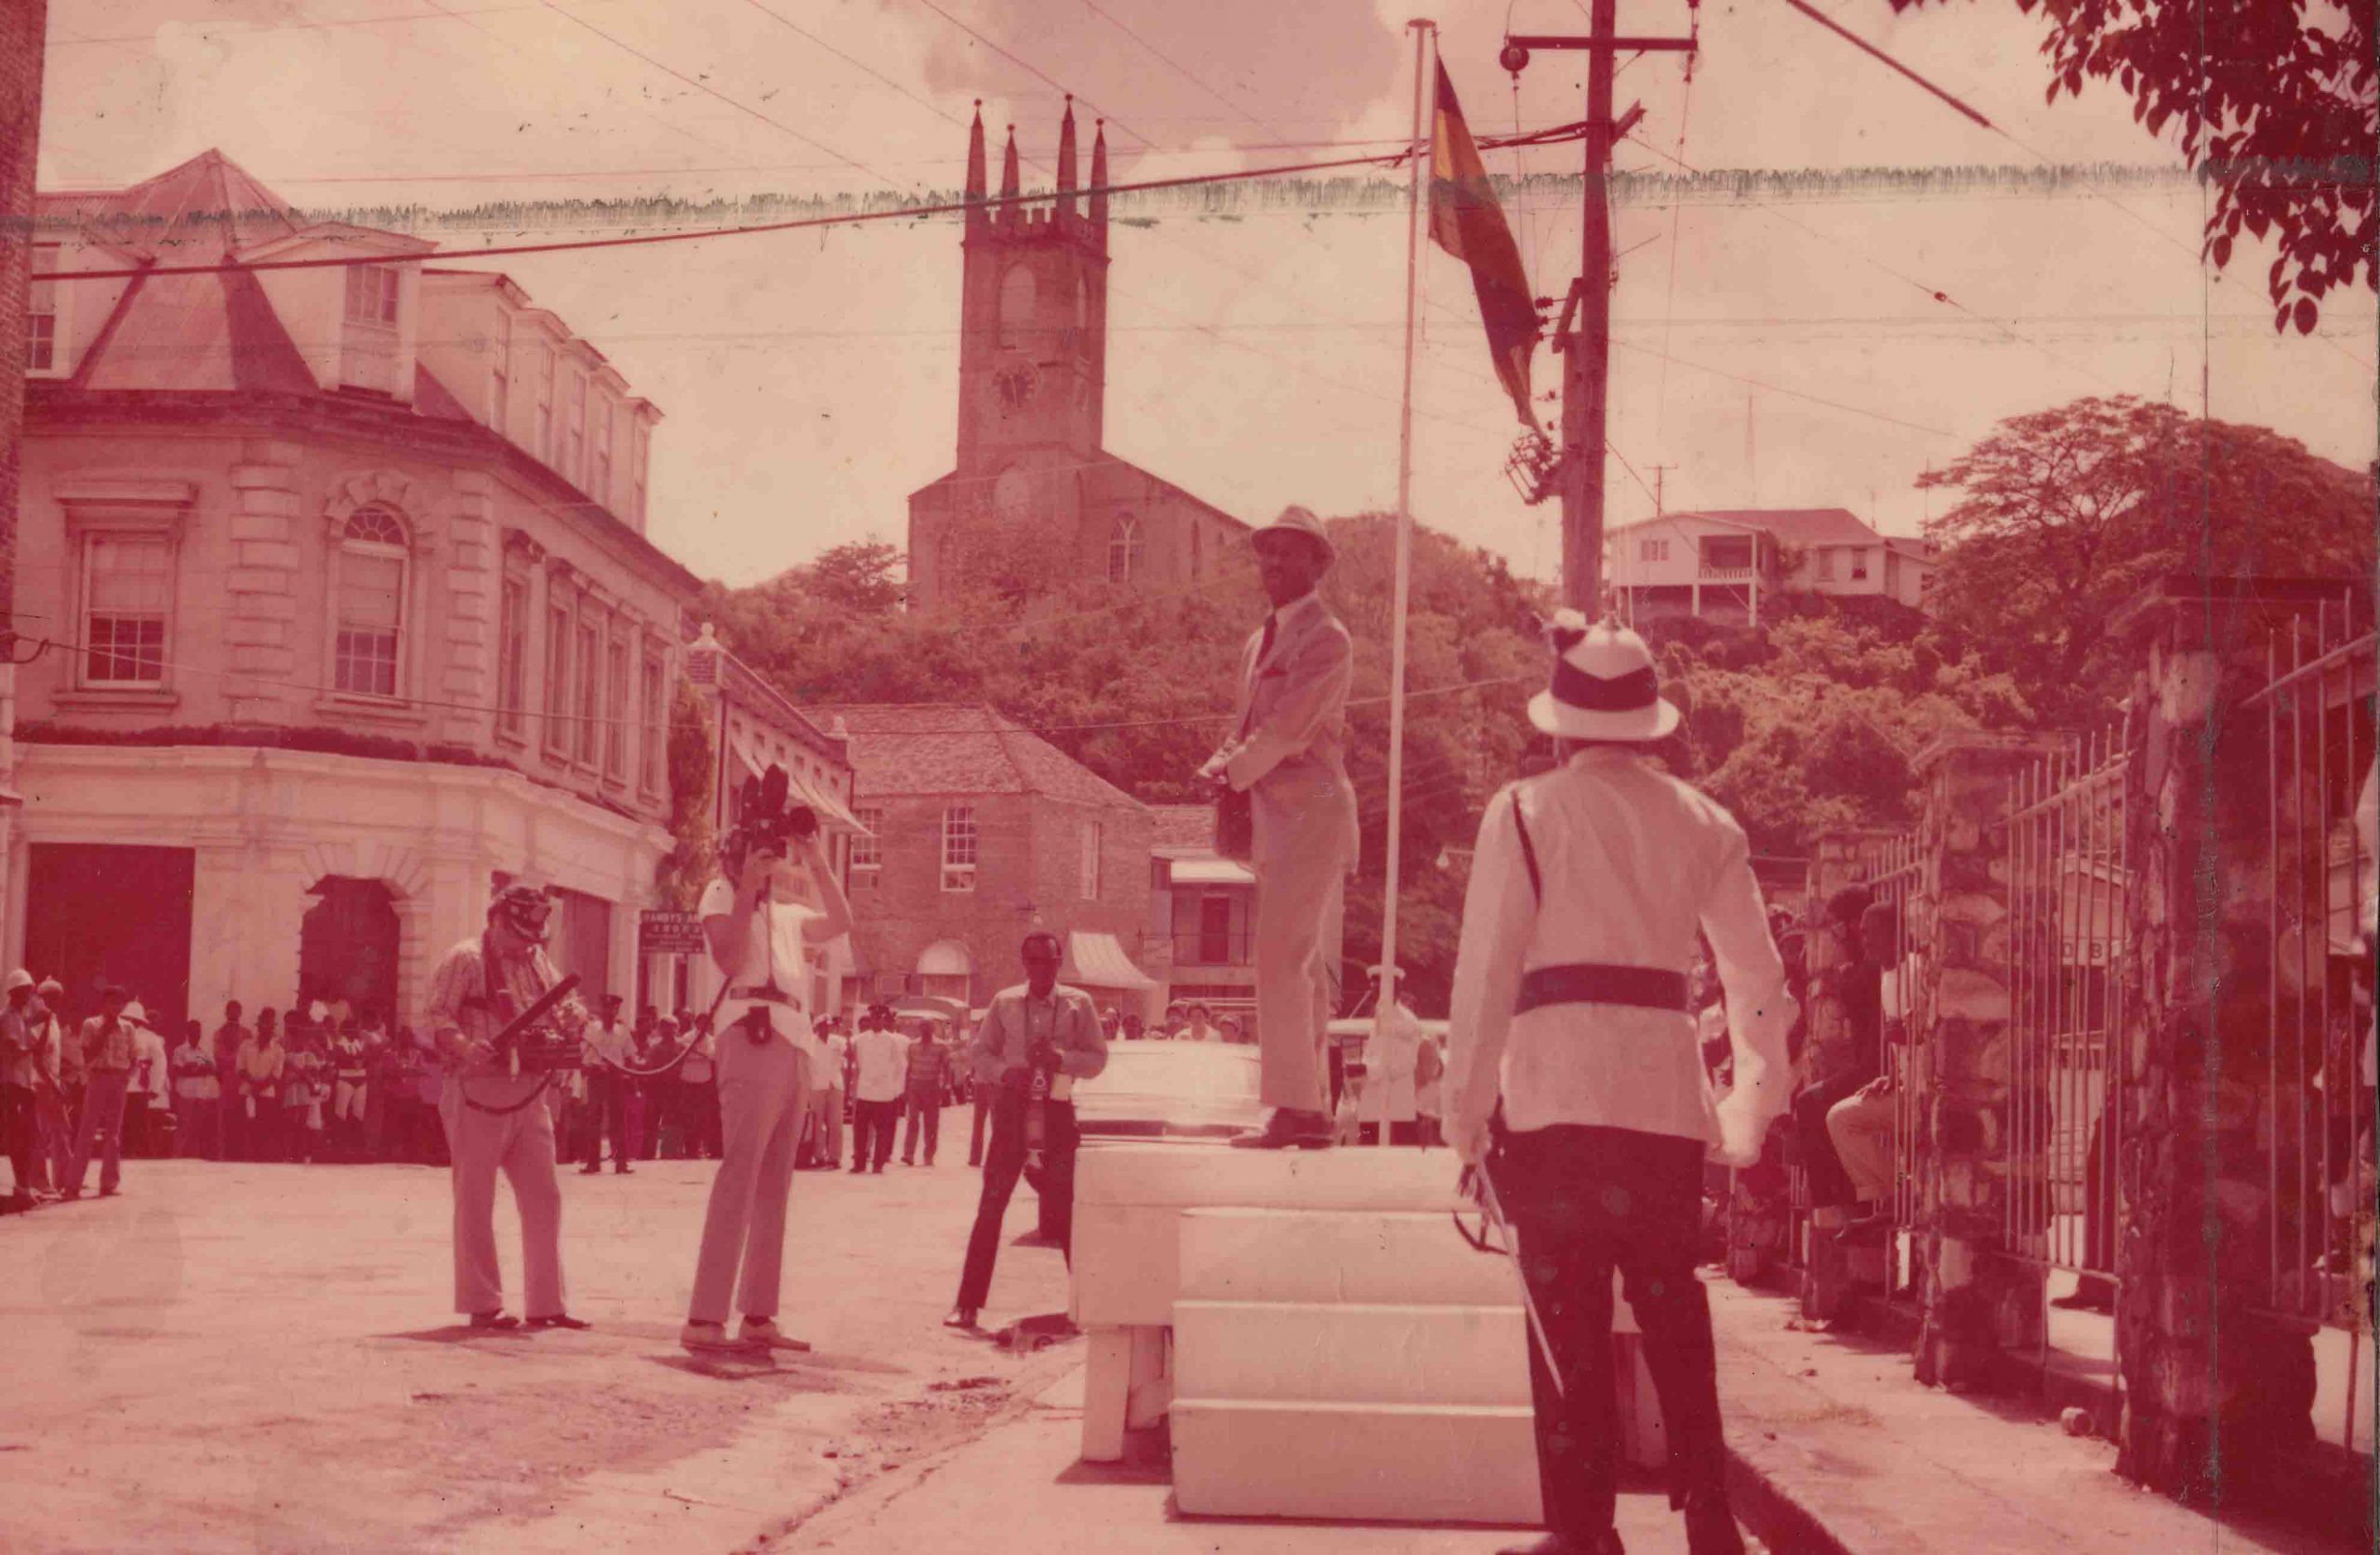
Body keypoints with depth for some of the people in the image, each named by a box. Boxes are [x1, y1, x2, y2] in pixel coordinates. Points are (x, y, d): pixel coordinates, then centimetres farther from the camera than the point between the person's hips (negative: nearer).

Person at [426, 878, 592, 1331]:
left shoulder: (538, 963, 18)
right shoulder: (465, 960, -4)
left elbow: (563, 1014, 19)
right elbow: (437, 1017, -12)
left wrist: (573, 1017, -6)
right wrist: (465, 1046, -31)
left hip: (528, 1094, 7)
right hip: (478, 1095, -7)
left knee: (543, 1198, 5)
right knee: (476, 1202, 0)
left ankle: (545, 1302, 10)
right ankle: (482, 1304, 6)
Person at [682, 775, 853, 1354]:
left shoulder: (786, 911, 26)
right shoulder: (721, 895, 6)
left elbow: (839, 922, 11)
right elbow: (729, 959, -10)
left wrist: (817, 863, 9)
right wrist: (747, 889, -12)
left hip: (795, 1045, 9)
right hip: (753, 1034, -9)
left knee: (774, 1182, 8)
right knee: (739, 1175, -17)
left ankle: (758, 1315, 10)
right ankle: (704, 1318, -22)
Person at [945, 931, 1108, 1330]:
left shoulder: (1077, 1004, 1)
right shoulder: (1005, 1002, 4)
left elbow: (1097, 1058, 2)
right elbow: (978, 1052, 9)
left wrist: (1060, 1058, -16)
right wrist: (1005, 1072, -11)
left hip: (1057, 1110, 0)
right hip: (1013, 1107, 1)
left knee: (1066, 1208, 3)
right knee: (991, 1205, -2)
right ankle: (968, 1304, 0)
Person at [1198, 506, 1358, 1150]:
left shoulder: (1325, 639, -9)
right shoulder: (1261, 639, 19)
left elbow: (1286, 732, -17)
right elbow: (1248, 729, 24)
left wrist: (1234, 773, -6)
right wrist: (1224, 763, 3)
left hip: (1310, 812, -9)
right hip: (1277, 818, 9)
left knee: (1281, 959, -14)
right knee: (1303, 967, 9)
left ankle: (1292, 1108, -14)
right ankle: (1312, 1110, 12)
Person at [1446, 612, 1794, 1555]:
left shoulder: (1527, 813, 1)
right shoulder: (1704, 825, 12)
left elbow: (1485, 972, -3)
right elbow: (1760, 980, 13)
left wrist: (1466, 1111, 4)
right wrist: (1750, 1115, 23)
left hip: (1556, 1095, -3)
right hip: (1667, 1097, 3)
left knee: (1569, 1319, 2)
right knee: (1673, 1311, 14)